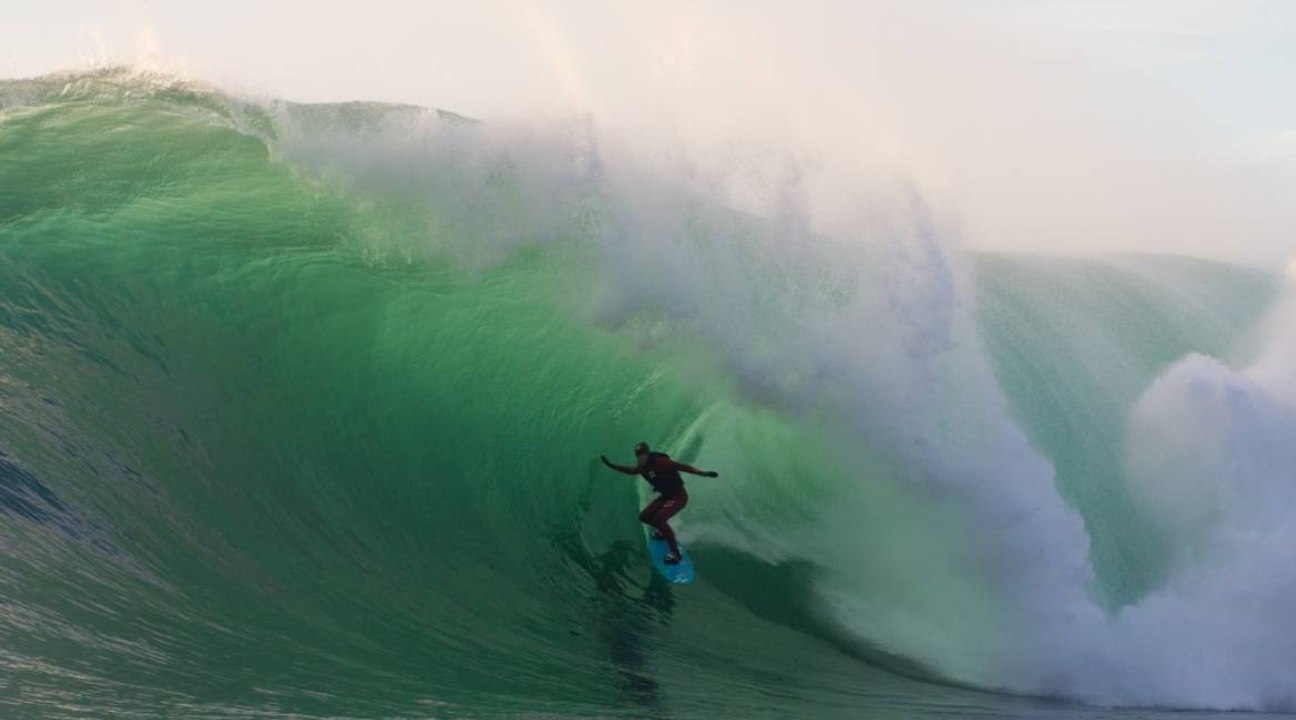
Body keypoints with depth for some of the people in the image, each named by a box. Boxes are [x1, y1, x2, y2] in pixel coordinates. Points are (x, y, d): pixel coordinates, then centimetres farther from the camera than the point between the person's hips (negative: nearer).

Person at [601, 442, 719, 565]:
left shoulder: (660, 462, -23)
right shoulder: (643, 467, 1)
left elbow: (682, 467, -25)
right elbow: (631, 471, 22)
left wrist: (704, 473, -30)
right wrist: (610, 465, 22)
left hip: (678, 496, -9)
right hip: (666, 496, 9)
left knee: (659, 519, -24)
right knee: (644, 517, 11)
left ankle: (675, 552, -18)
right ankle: (664, 531, 37)